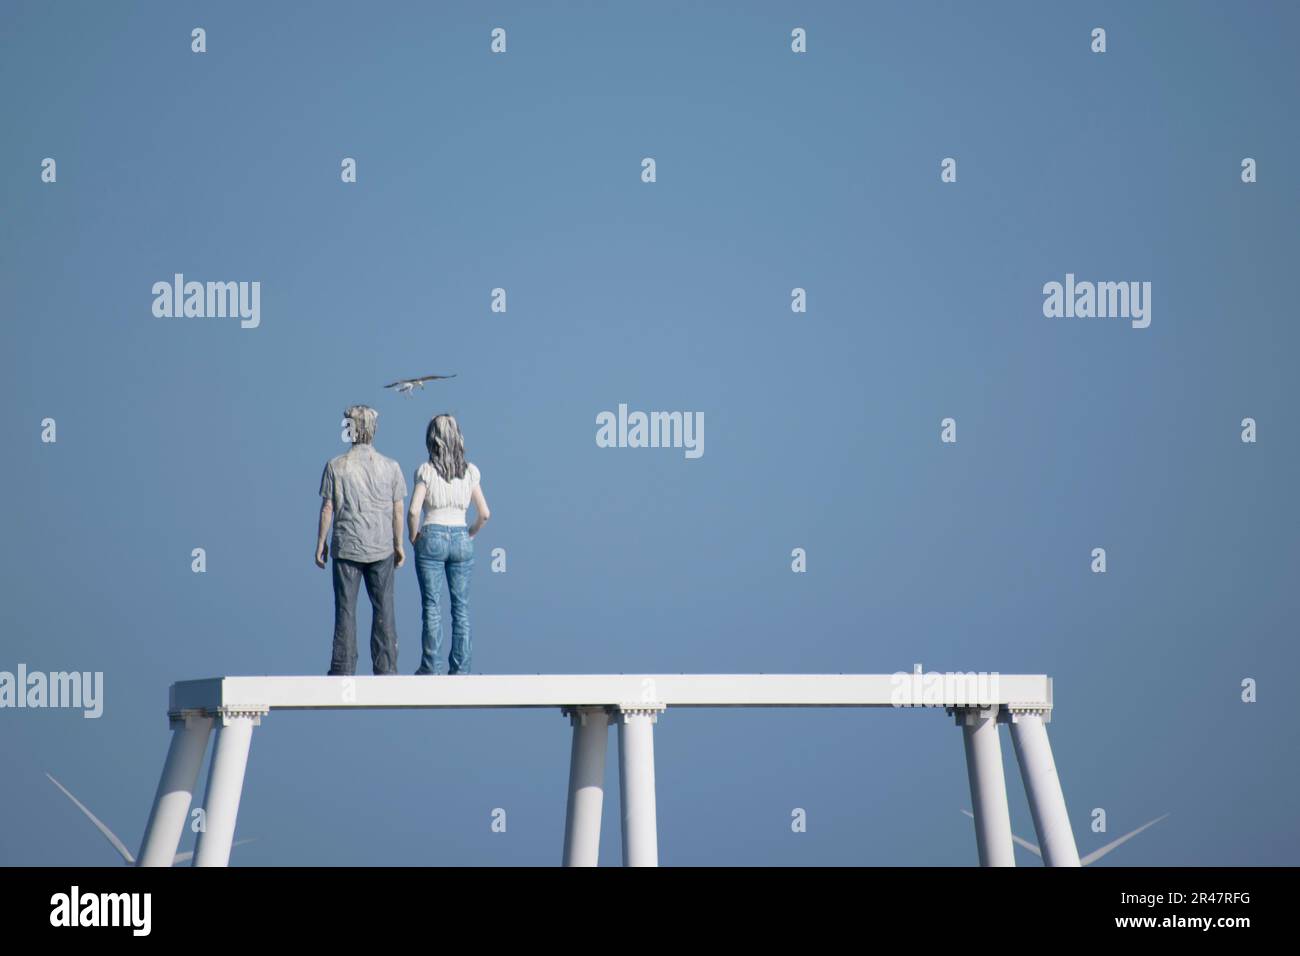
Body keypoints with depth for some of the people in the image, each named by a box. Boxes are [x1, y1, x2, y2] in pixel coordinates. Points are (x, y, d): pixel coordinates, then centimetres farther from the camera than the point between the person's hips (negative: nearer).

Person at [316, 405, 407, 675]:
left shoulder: (336, 466, -5)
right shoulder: (390, 467, -2)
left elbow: (327, 508, -3)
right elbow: (398, 510, 1)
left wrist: (320, 542, 6)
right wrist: (398, 545, 11)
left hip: (346, 547, -1)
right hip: (381, 547, 1)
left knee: (345, 610, 3)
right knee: (383, 610, 6)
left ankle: (343, 668, 3)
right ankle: (385, 668, 5)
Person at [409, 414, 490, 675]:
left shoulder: (426, 470, -6)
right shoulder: (470, 472, 2)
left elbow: (414, 511, -15)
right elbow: (484, 513, 2)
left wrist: (414, 536, 0)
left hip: (431, 538, -3)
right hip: (460, 538, 3)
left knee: (431, 607, 2)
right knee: (461, 607, 7)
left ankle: (430, 668, 3)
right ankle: (460, 669, 8)